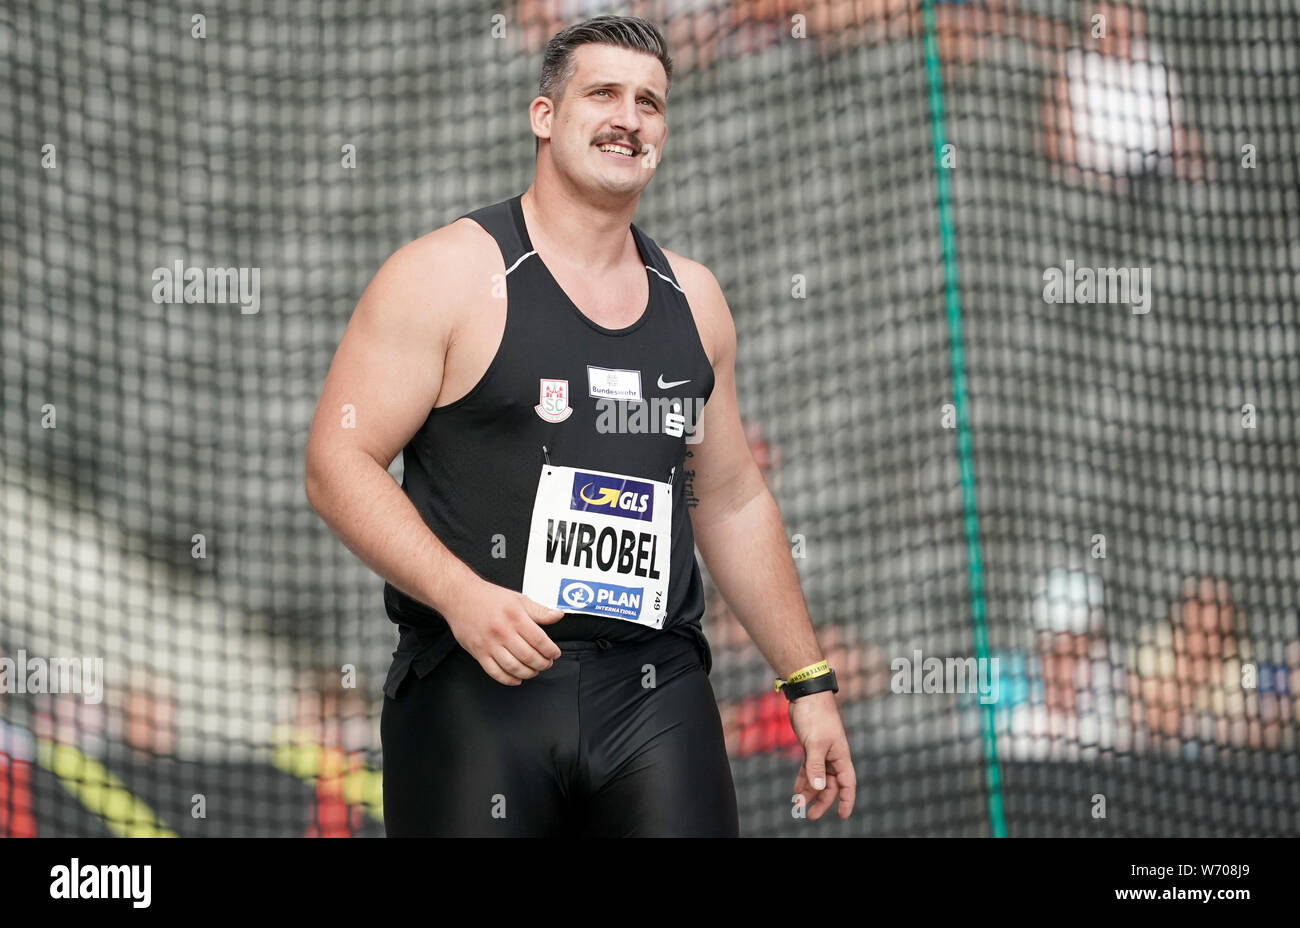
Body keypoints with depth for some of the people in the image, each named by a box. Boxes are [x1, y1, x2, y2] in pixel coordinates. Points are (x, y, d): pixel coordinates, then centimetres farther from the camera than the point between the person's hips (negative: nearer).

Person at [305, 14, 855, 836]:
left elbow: (732, 500, 22)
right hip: (476, 687, -4)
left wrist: (809, 682, 20)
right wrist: (461, 596, -21)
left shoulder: (691, 299, 14)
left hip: (657, 688, 4)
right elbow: (338, 464, -7)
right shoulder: (450, 275, -2)